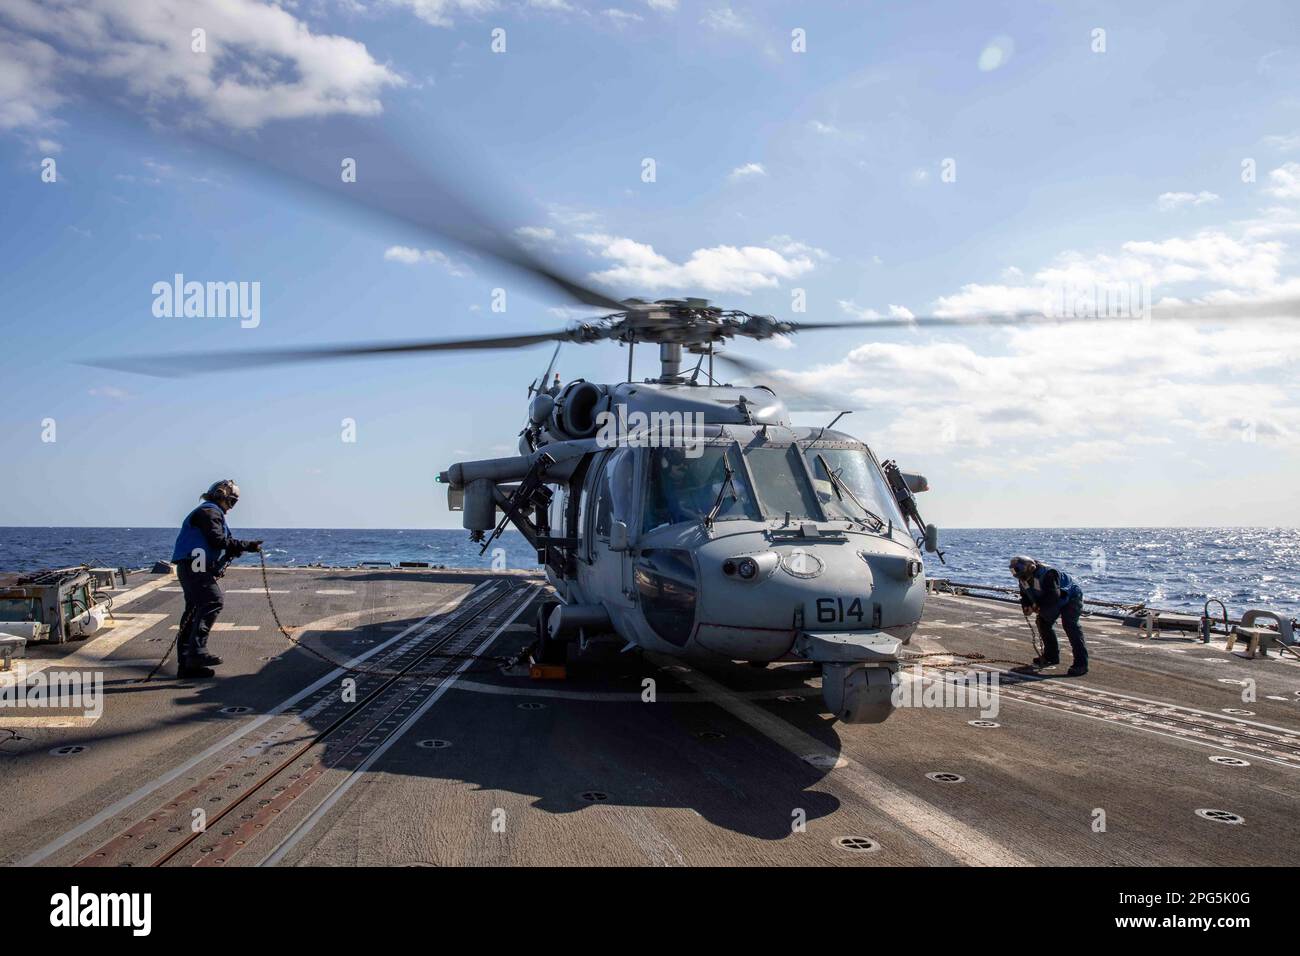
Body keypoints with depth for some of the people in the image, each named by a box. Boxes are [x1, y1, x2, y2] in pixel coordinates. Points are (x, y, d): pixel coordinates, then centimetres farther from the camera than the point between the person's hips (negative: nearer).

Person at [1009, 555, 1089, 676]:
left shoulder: (1047, 574, -36)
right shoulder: (1024, 578, -7)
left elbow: (1053, 596, -39)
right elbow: (1025, 595, 4)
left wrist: (1040, 607, -34)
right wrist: (1026, 606, -15)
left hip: (1071, 597, -9)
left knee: (1069, 624, -23)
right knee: (1043, 622, 8)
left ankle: (1081, 663, -25)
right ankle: (1051, 656, 24)